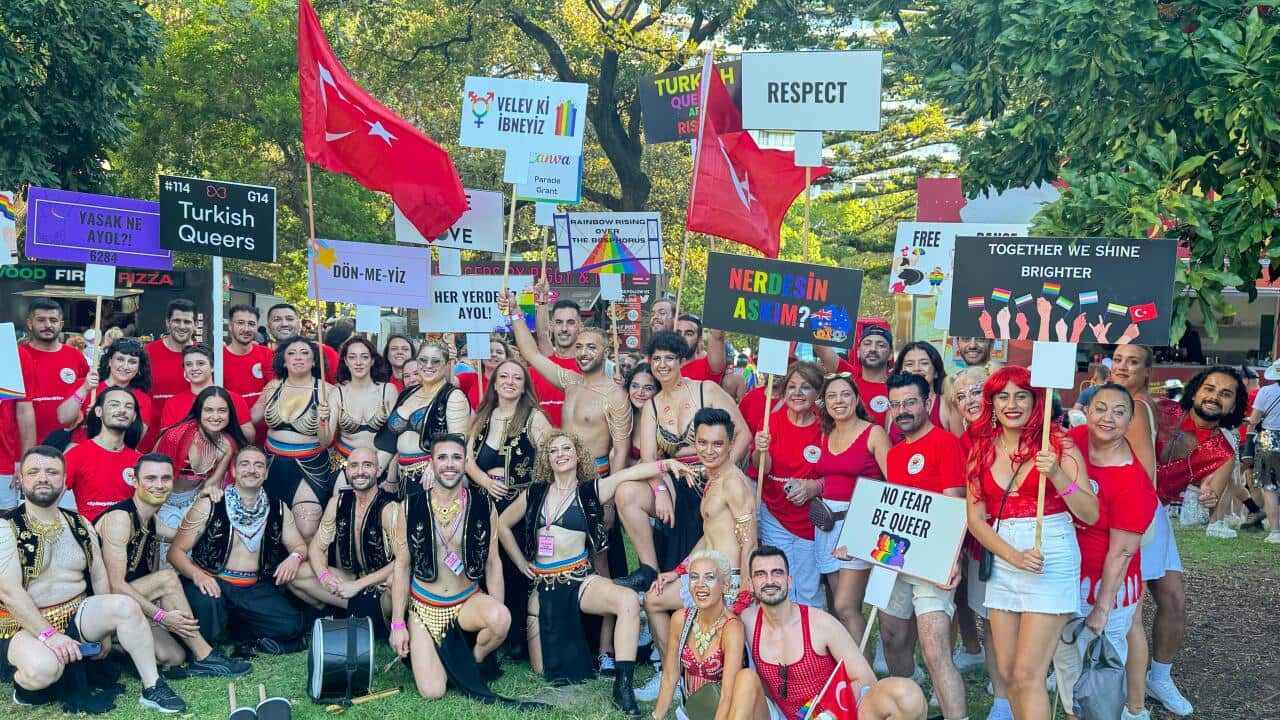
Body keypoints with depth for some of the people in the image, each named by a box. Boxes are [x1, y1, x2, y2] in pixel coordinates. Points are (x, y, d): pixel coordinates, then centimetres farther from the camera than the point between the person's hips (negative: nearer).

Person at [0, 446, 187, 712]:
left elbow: (100, 579, 11)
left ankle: (152, 688, -17)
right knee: (43, 668, -37)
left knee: (125, 605, -25)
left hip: (78, 617, 5)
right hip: (27, 625, -4)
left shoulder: (81, 525, 8)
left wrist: (104, 629, 3)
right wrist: (49, 635, -25)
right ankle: (25, 683, 0)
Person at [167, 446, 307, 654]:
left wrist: (295, 557, -13)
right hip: (212, 583, -3)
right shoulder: (209, 505, -4)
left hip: (254, 589, 3)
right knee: (207, 602, -38)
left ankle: (237, 627, 8)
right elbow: (176, 551, -4)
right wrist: (197, 575, -26)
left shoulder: (278, 509, 7)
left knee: (291, 625, -19)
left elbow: (300, 546, 13)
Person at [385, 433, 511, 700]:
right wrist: (397, 624, -3)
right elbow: (402, 566, -1)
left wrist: (497, 618, -4)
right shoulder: (410, 508, -6)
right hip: (424, 607, 0)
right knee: (431, 692, -13)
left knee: (501, 618, -34)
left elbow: (492, 563, 1)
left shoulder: (484, 508, -5)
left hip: (468, 602, 1)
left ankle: (474, 661, 0)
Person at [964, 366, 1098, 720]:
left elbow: (1090, 514, -6)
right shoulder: (982, 449, 7)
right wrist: (1014, 556, -11)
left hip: (1051, 560, -5)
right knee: (1007, 673, 9)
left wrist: (1057, 475, -22)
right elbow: (975, 518, 3)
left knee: (1027, 674, -8)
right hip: (1002, 562, 5)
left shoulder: (1057, 444, -4)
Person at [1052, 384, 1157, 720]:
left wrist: (1101, 609, -17)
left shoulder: (1131, 481, -24)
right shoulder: (1073, 439, -8)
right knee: (1065, 657, 22)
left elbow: (1121, 552, -20)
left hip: (1106, 583, -6)